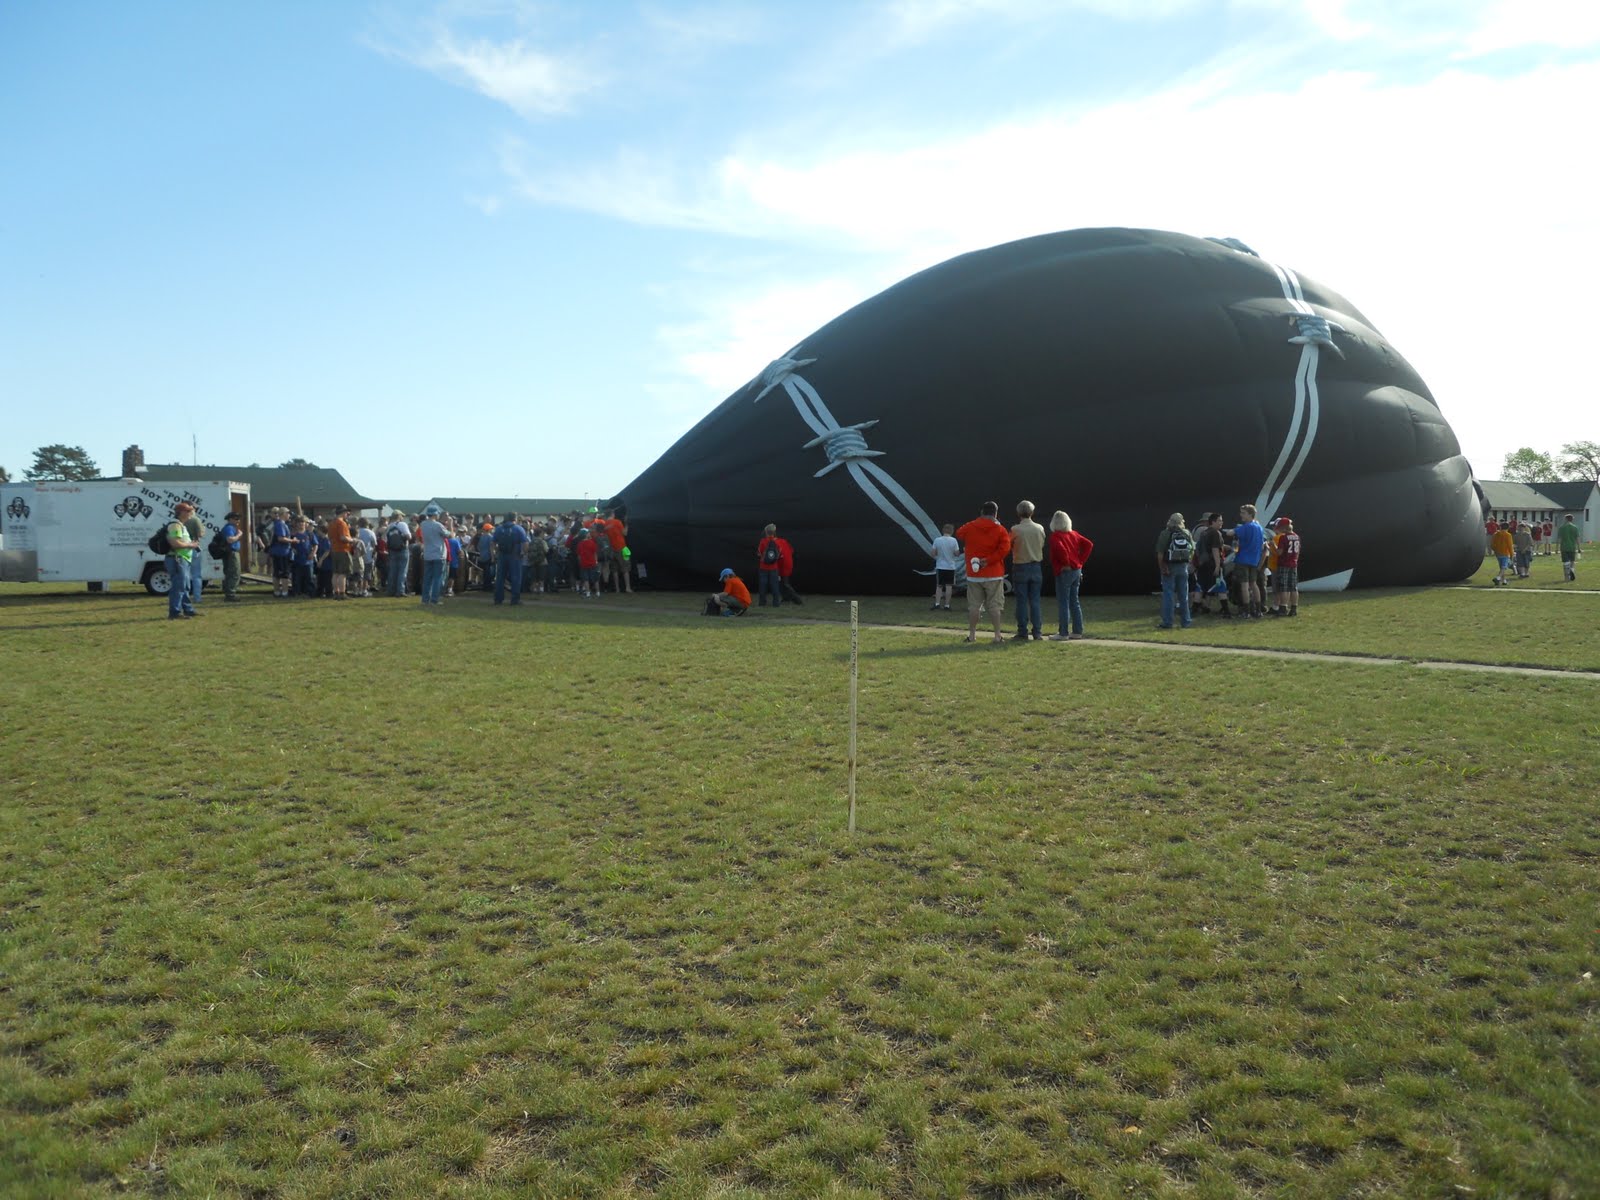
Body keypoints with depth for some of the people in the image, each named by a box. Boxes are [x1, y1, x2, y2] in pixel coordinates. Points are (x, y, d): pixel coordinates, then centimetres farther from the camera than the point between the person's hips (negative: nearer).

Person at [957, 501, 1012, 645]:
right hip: (994, 575, -2)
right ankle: (997, 636, -1)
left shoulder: (969, 527, 1)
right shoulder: (1000, 530, -5)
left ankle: (972, 635, 13)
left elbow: (959, 535, 21)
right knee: (995, 606, 1)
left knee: (973, 605, 9)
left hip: (973, 575, 2)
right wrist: (988, 560, -14)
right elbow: (1005, 548, -16)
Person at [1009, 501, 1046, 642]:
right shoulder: (1040, 528, -1)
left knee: (1022, 601, 2)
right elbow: (1042, 545, 8)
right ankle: (1037, 633, 5)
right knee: (1035, 601, 7)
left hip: (1020, 568, -3)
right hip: (1036, 567, 3)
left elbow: (1009, 545, 0)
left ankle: (1022, 633, 3)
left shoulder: (1015, 530, -11)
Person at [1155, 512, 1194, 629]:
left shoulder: (1165, 533, -10)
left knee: (1168, 594, 0)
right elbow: (1192, 551, 6)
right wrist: (1187, 562, 17)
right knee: (1183, 595, 12)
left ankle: (1167, 622, 0)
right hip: (1183, 566, 4)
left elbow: (1160, 553, -16)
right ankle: (1185, 620, 16)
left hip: (1169, 567, -4)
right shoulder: (1187, 533, 4)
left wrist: (1162, 567, -12)